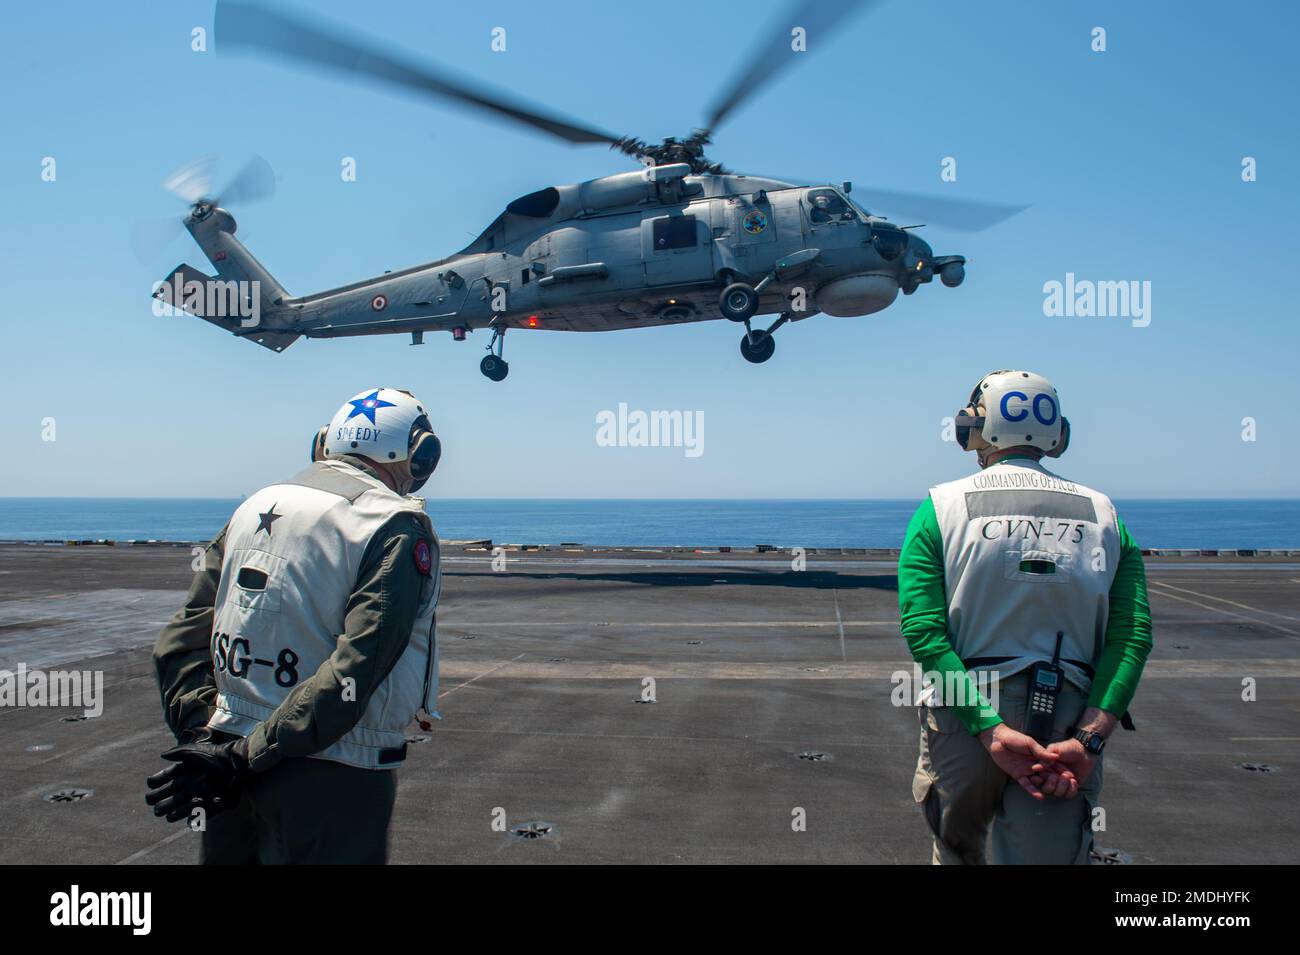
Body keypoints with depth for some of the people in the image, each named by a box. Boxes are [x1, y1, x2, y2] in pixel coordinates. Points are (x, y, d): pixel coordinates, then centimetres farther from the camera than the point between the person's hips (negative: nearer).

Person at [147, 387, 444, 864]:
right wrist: (249, 756, -18)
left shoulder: (254, 506, 8)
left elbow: (181, 641, 5)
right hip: (332, 779, -6)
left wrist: (200, 733, -1)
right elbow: (354, 672, -20)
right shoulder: (398, 528, -11)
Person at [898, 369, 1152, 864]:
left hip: (964, 714, 0)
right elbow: (1133, 635, -6)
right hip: (1068, 727, 1)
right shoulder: (1103, 514, 7)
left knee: (957, 853, 23)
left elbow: (923, 631, -12)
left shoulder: (941, 508, 1)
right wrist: (1090, 736, -12)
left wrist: (990, 730, -15)